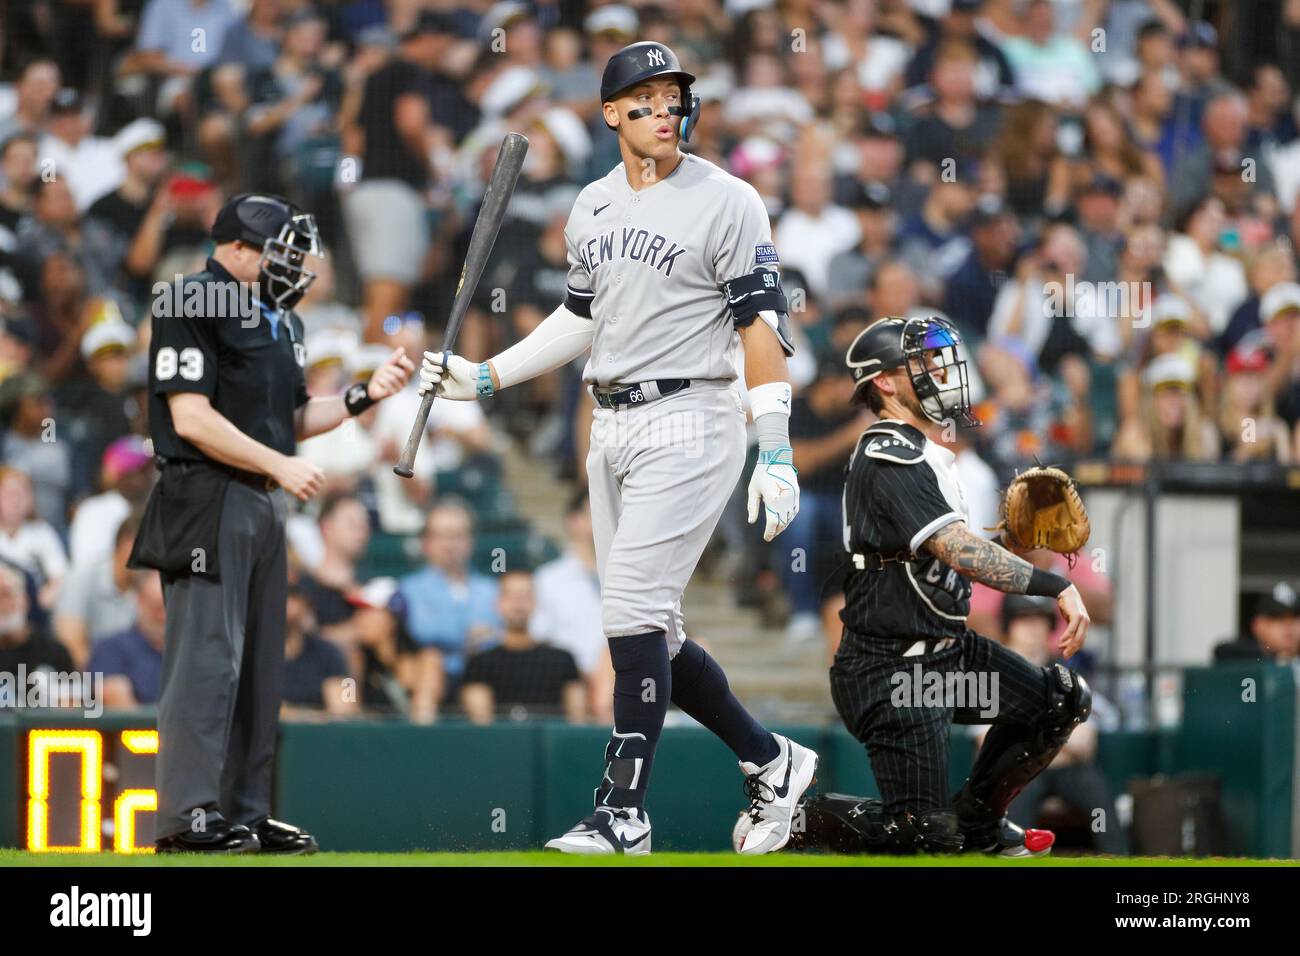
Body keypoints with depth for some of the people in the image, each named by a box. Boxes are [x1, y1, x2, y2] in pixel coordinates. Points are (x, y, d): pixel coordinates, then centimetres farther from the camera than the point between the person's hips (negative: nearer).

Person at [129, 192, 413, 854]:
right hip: (207, 501, -9)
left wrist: (365, 396, 8)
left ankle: (244, 812, 15)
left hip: (265, 503, 9)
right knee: (208, 656, -12)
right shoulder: (192, 306, -10)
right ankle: (188, 817, -13)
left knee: (260, 663, 10)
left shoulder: (279, 320, 19)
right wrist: (280, 465, -17)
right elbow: (192, 419, -17)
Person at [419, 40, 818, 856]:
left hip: (689, 421, -7)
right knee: (650, 631, 8)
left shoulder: (726, 202, -8)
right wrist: (484, 378, 16)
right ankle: (770, 762, 24)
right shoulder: (595, 207, 12)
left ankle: (624, 817, -10)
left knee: (635, 615, -14)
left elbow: (763, 324, -11)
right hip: (613, 429, 7)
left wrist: (776, 452, -17)